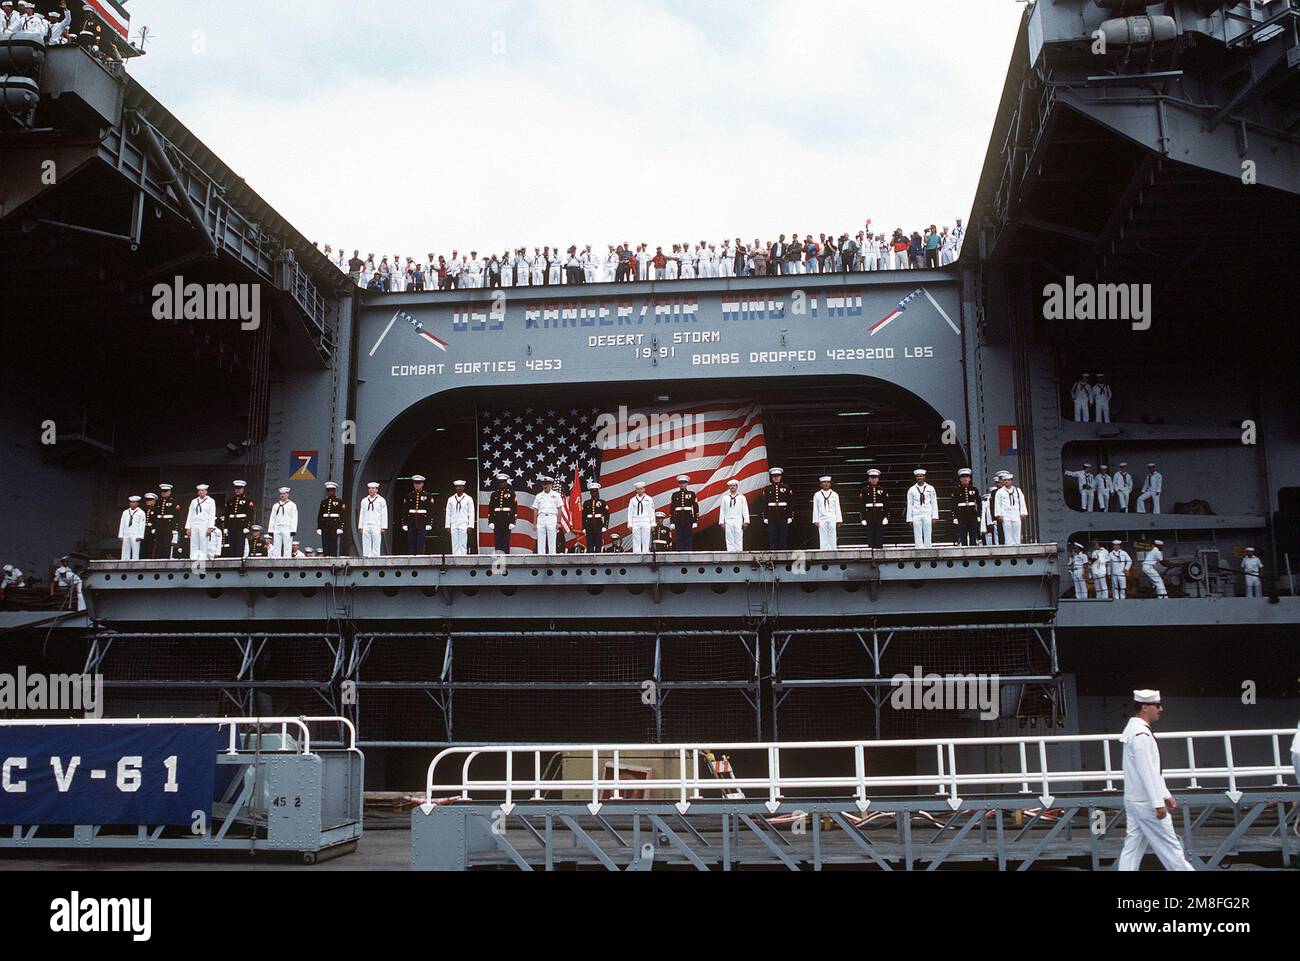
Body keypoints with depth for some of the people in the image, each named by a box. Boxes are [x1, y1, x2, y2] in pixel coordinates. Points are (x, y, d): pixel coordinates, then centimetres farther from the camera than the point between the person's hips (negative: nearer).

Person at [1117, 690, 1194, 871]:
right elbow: (1146, 772, -22)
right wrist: (1158, 804, -20)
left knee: (1133, 845, 8)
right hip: (1146, 802, -10)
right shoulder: (1141, 734, -18)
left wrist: (1166, 795, 21)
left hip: (1133, 800, 10)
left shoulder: (1135, 730, 14)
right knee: (1168, 845, 1)